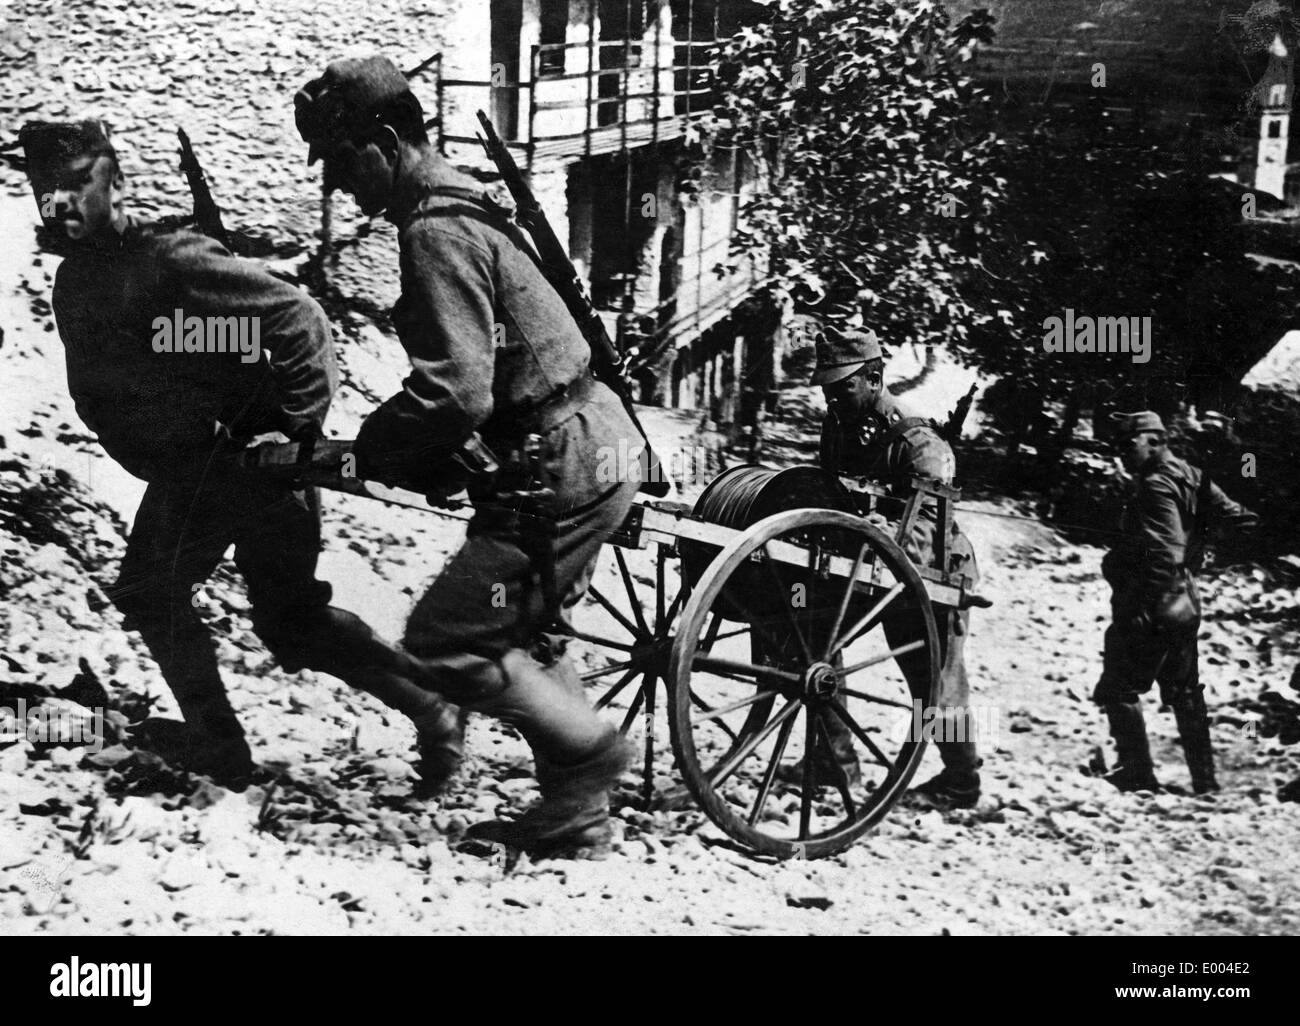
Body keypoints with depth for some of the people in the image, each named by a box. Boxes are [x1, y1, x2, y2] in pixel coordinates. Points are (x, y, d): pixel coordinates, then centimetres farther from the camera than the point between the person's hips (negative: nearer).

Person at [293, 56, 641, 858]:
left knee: (445, 641, -5)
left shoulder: (437, 232, -17)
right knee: (522, 630, 19)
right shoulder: (459, 207, 15)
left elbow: (456, 393, -26)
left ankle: (588, 747, 5)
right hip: (591, 435, 11)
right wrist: (391, 442, 8)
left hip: (562, 465, -11)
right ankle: (577, 813, 26)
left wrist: (362, 452, -12)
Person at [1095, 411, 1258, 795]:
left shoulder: (1156, 486, -16)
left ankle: (1137, 773, -5)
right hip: (1184, 603, 10)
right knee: (1184, 691, 17)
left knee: (1117, 690, -3)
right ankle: (1205, 779, 22)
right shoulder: (1188, 476, 15)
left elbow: (1164, 553, -24)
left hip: (1152, 606, -10)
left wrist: (1145, 607, -27)